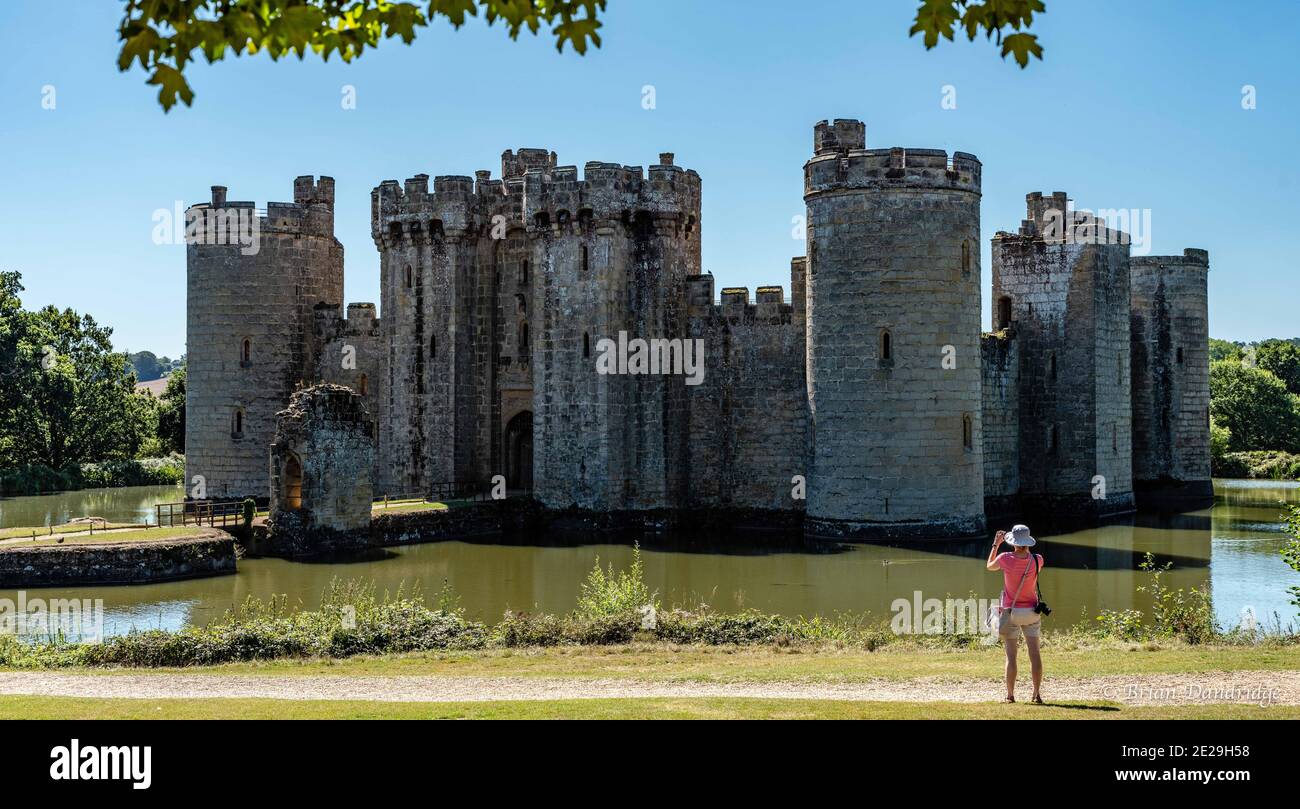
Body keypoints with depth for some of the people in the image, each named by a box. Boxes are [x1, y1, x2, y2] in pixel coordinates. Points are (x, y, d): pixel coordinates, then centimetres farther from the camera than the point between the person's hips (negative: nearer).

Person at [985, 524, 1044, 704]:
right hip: (1031, 613, 2)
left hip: (1010, 612, -2)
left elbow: (989, 566, 9)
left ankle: (1010, 695, 2)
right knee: (1034, 653, 1)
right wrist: (1025, 549, 21)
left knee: (1011, 655, 1)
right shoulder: (1037, 560, -8)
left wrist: (996, 544, 17)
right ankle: (1037, 694, -2)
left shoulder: (1005, 559, -13)